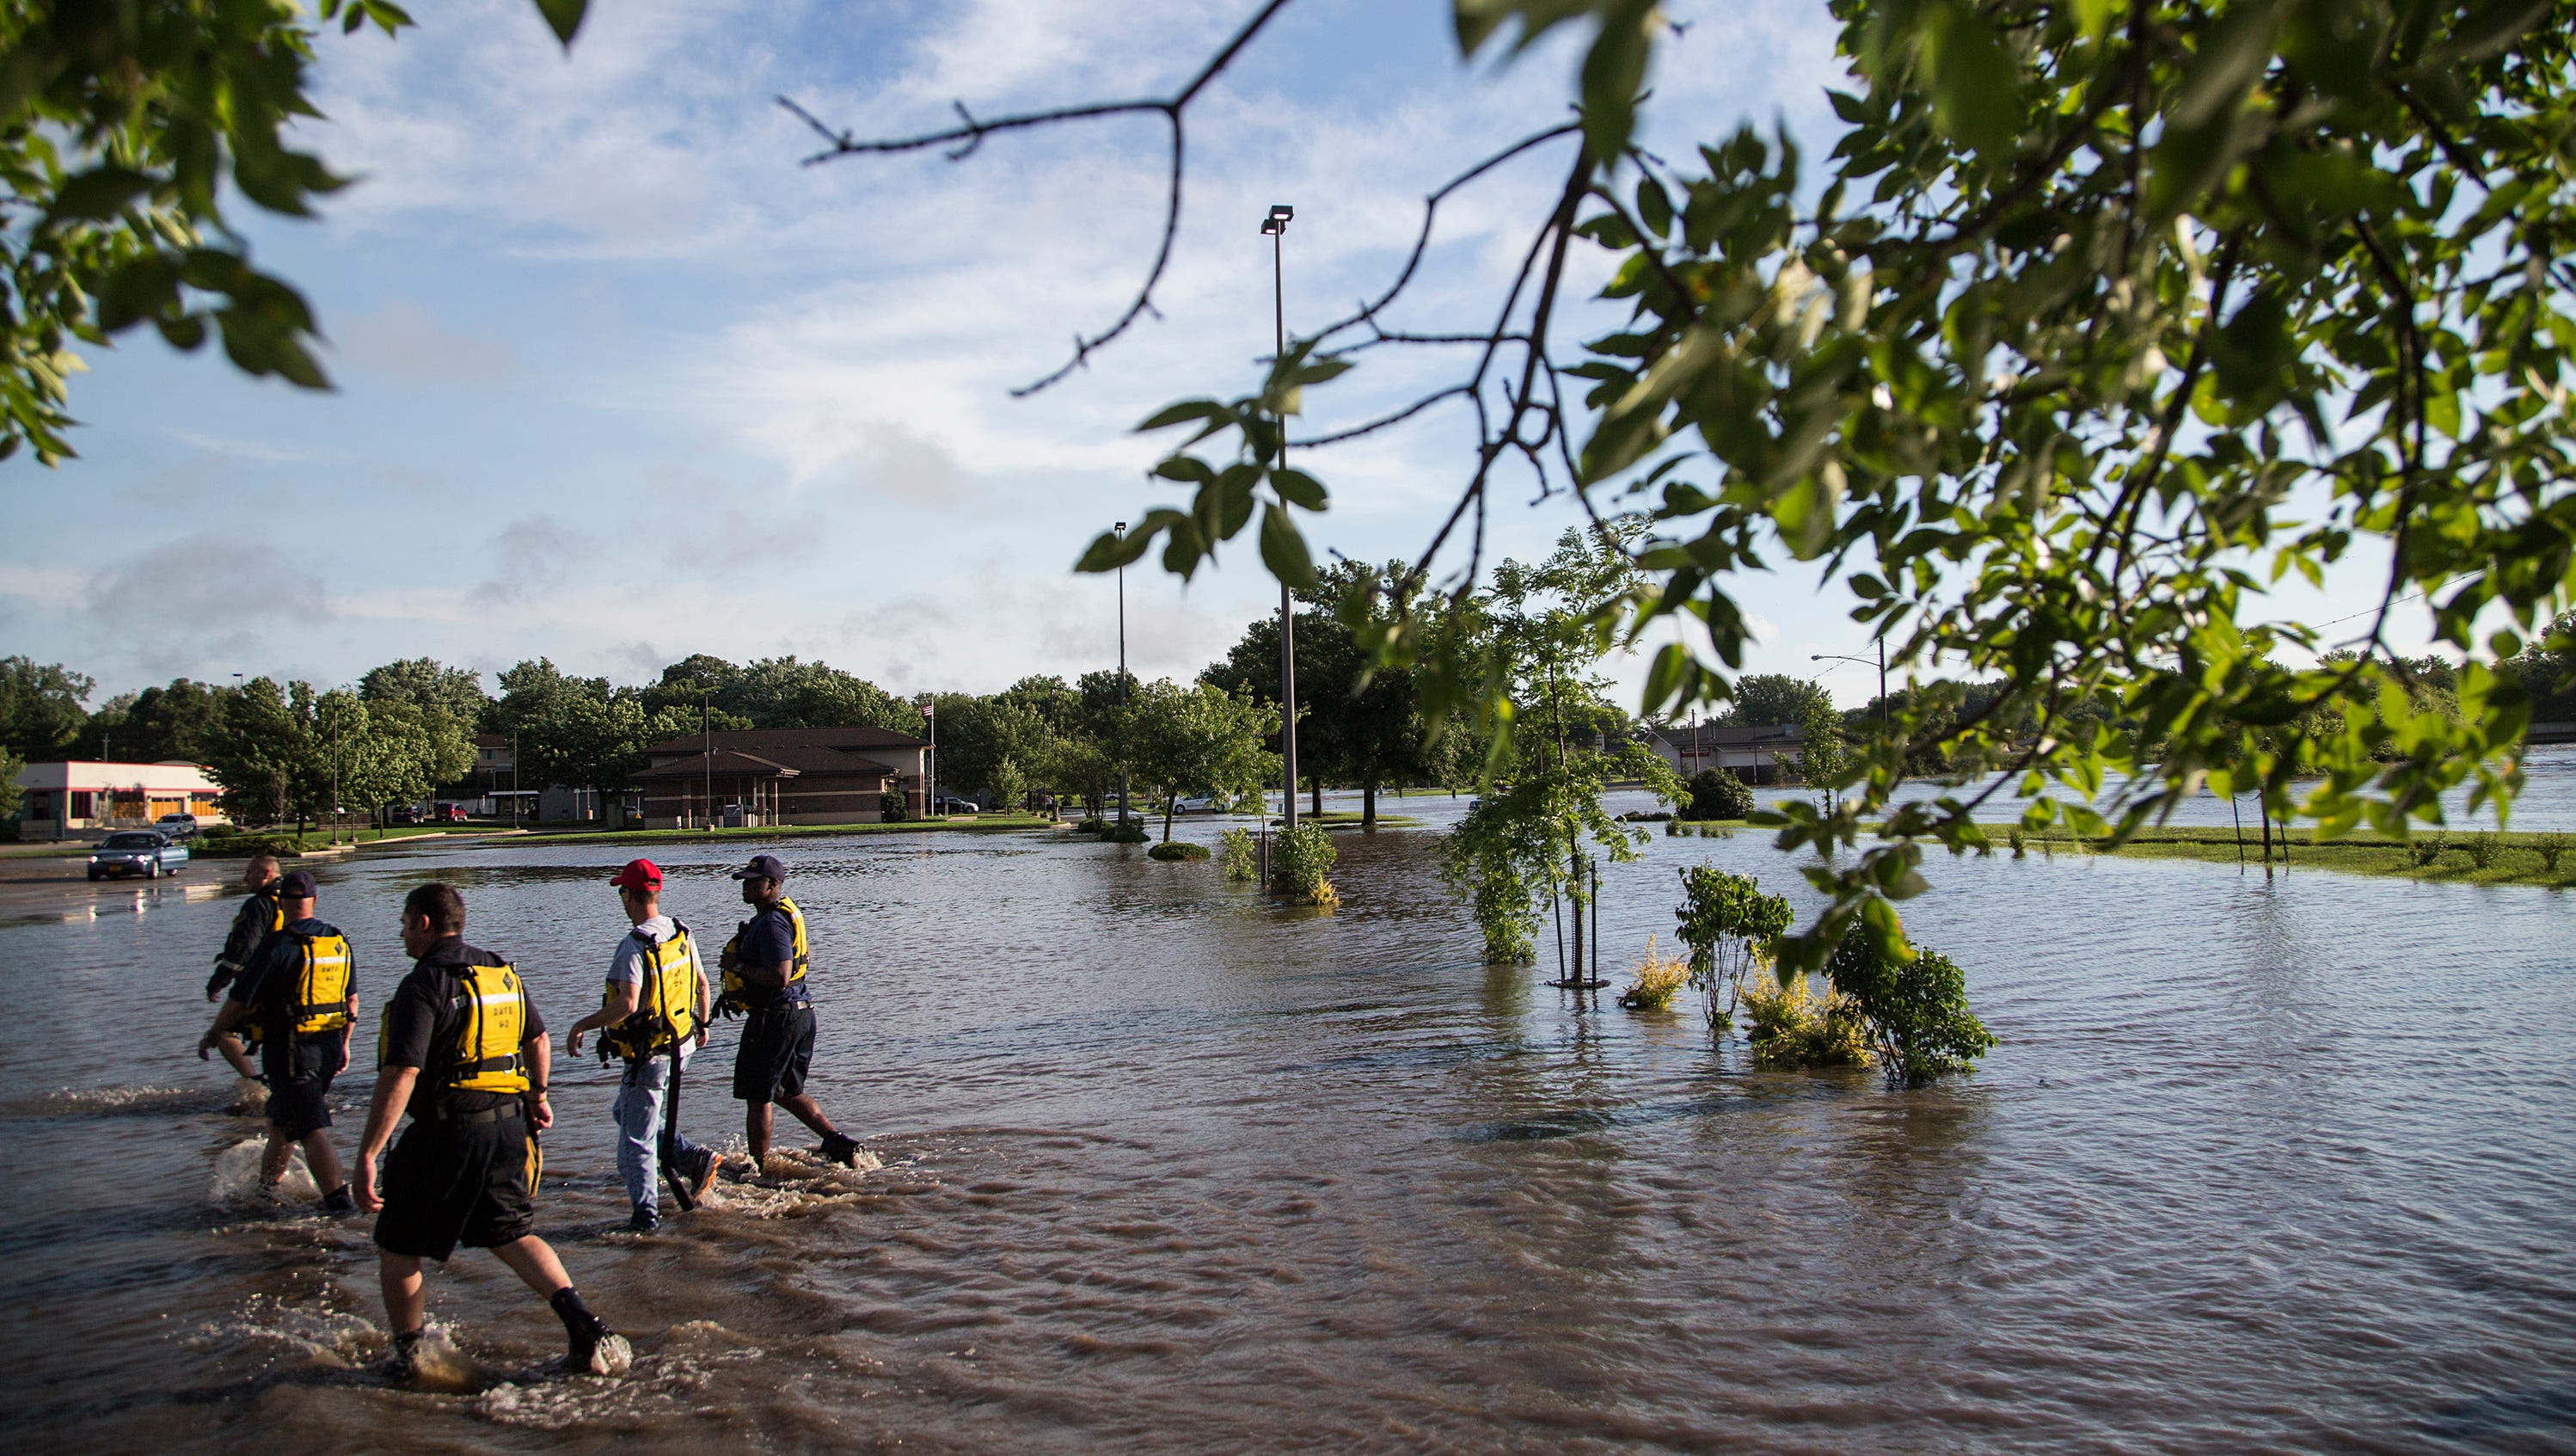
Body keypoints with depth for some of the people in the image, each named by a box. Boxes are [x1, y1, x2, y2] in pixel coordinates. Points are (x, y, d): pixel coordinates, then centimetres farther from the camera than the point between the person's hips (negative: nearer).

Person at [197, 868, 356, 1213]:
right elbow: (352, 999, 13)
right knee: (282, 1118, 25)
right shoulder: (339, 941, 6)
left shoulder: (278, 945, -14)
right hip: (329, 1048, 7)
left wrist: (212, 1036, 8)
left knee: (311, 1129, -6)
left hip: (290, 1050, -7)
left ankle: (338, 1200, -11)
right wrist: (343, 1043, 25)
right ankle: (268, 1184, 39)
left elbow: (239, 1001, -9)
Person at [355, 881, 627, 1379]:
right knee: (512, 1234, 15)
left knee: (396, 1249, 12)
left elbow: (401, 1075, -23)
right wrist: (538, 1097, 33)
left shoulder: (424, 986, -15)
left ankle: (407, 1362, 22)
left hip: (446, 1132, -7)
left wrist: (367, 1155, -23)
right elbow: (538, 1038, 19)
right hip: (510, 1126, 7)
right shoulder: (501, 972, 9)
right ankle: (583, 1325, -2)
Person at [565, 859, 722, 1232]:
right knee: (627, 1112, 25)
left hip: (649, 1055, -8)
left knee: (635, 1141, 4)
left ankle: (646, 1216, 10)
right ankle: (695, 1158, 16)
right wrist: (702, 1025, 28)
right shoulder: (681, 934, 3)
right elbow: (702, 984, 13)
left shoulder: (634, 946, -21)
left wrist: (580, 1026, -18)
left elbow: (627, 1004, -30)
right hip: (682, 1046, 8)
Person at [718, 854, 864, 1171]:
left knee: (757, 1097, 3)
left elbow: (779, 977, -29)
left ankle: (758, 1168, 13)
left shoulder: (772, 924, -20)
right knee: (787, 1092, 20)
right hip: (799, 1014, 10)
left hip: (775, 1019, -10)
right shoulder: (785, 913, 13)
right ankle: (838, 1142, 17)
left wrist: (738, 966, -17)